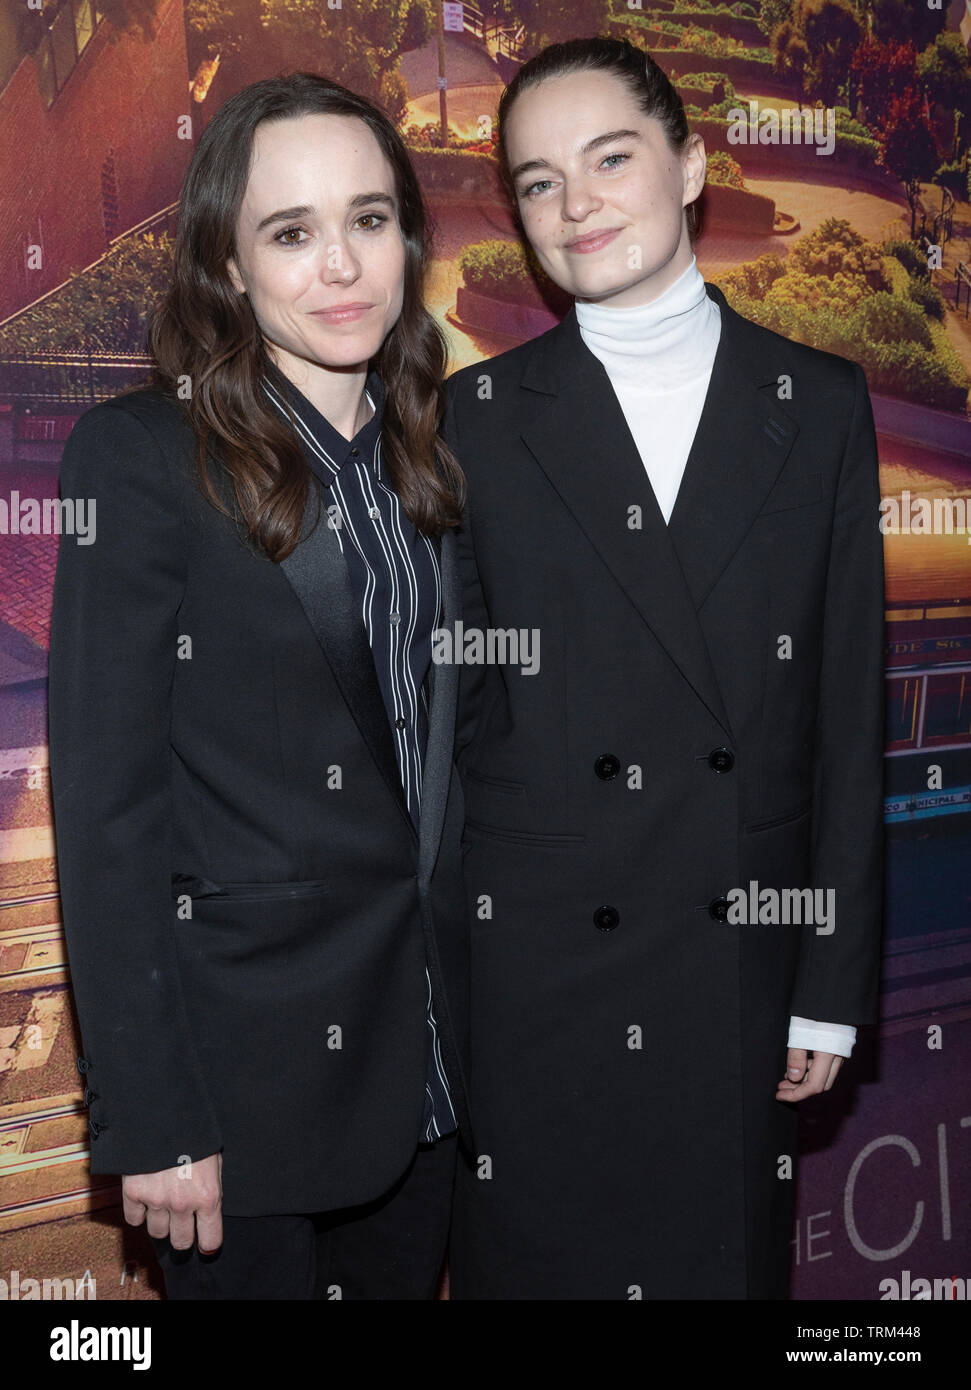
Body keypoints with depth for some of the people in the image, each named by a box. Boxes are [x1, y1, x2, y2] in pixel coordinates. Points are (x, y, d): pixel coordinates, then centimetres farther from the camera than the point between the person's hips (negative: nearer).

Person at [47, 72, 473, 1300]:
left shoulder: (426, 455, 6)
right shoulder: (141, 456, -12)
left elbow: (446, 750, 9)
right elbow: (105, 802, -14)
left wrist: (464, 1033, 6)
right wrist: (149, 1118, -15)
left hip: (428, 1059, 6)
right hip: (244, 1075, -5)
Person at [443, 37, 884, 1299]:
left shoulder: (820, 403, 3)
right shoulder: (479, 417, 1)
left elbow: (848, 705, 2)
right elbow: (453, 698, 1)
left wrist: (836, 982, 0)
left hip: (742, 959, 1)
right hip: (534, 955, -1)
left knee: (730, 1254, 14)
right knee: (535, 1255, 11)